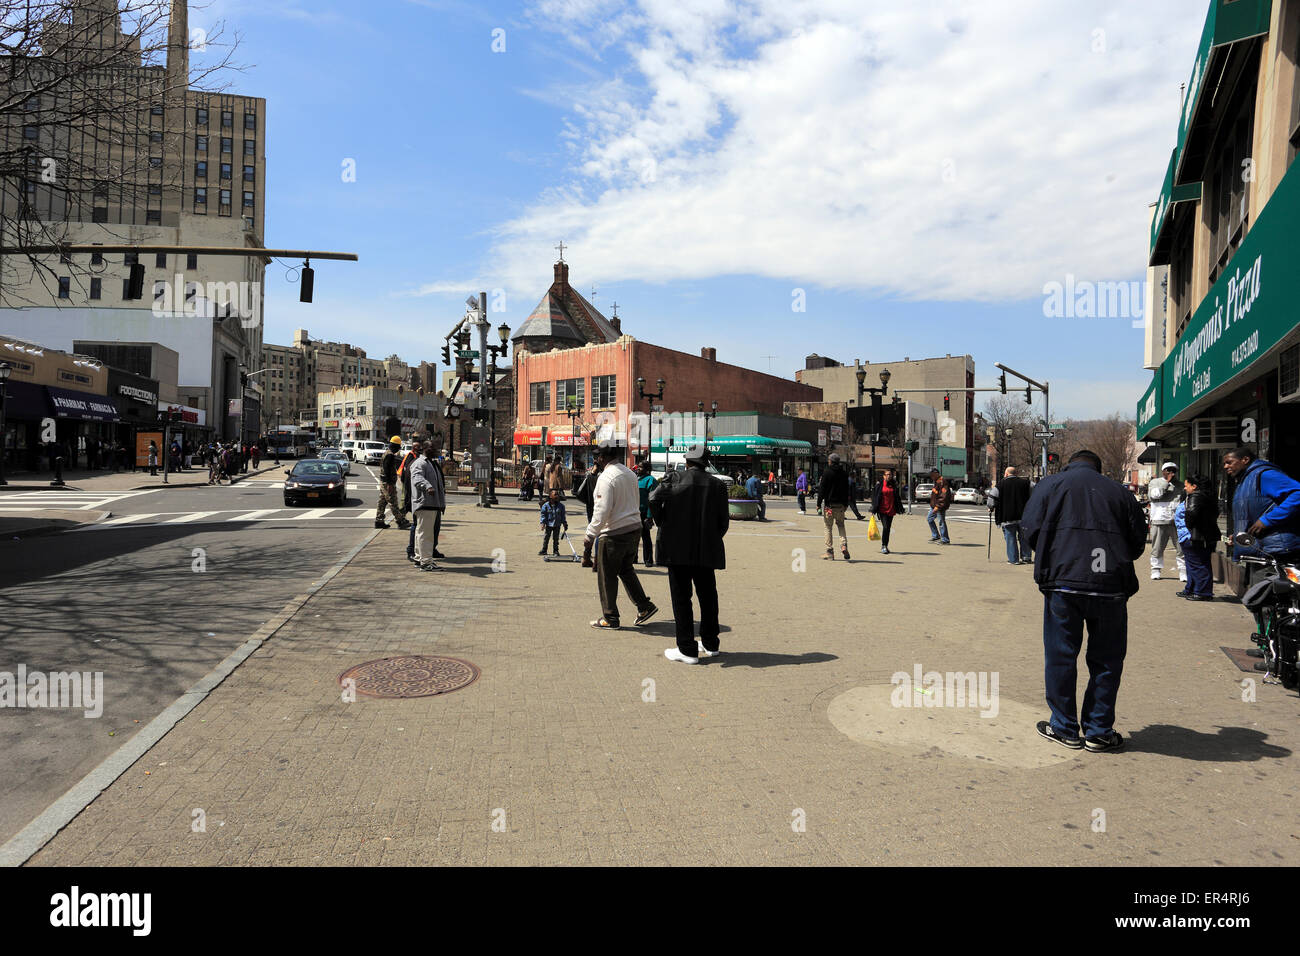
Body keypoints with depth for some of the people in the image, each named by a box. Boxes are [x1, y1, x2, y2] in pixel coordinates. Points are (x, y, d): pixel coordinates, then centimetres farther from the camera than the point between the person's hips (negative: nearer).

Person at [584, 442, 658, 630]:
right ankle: (645, 606, 21)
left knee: (606, 576, 4)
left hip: (613, 533, -8)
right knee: (626, 569, 22)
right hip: (634, 528, 8)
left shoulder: (606, 477, -16)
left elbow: (602, 510, -21)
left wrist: (589, 536, -17)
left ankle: (610, 618, 11)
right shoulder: (629, 473, 10)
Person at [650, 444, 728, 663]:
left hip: (677, 548, -3)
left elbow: (654, 499, -19)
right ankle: (710, 644, 27)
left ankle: (687, 650, 5)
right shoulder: (717, 485, 5)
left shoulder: (675, 478, -3)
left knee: (681, 598, 3)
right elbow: (723, 522, 3)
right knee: (707, 597, 16)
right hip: (706, 551, 3)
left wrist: (662, 524, -3)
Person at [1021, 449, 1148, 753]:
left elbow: (1031, 530, 0)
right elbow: (1138, 542, 14)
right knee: (1107, 659, 12)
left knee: (1060, 656, 8)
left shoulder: (1051, 484, 10)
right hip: (1111, 587, 2)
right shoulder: (1119, 492, 16)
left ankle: (1064, 728, 16)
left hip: (1063, 581, -2)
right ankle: (1098, 731, 18)